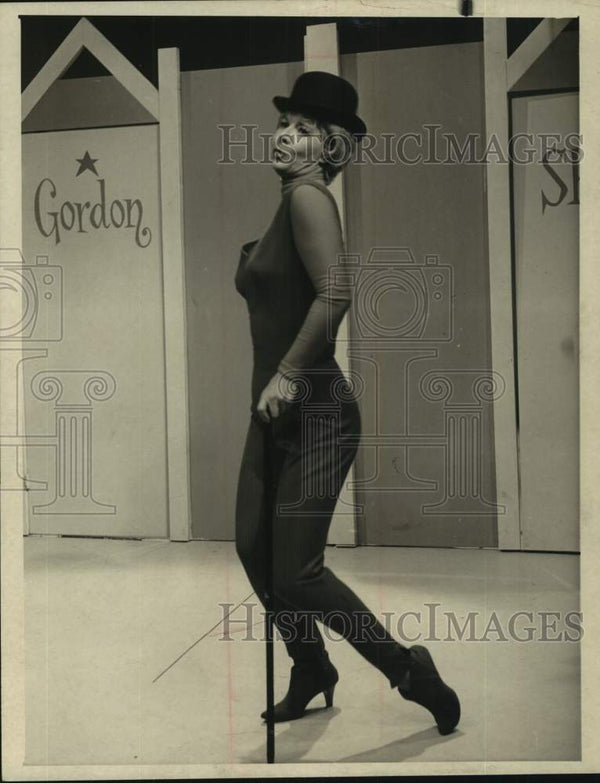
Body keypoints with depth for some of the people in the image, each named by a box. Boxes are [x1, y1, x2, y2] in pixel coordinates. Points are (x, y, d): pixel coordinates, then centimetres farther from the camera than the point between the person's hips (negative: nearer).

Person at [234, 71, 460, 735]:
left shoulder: (308, 196, -13)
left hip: (314, 407, -9)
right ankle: (311, 673, 34)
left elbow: (336, 292, -27)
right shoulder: (287, 206, 15)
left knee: (295, 570, -8)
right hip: (275, 409, 9)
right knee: (253, 548, 13)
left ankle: (407, 671, 12)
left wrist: (286, 374, -24)